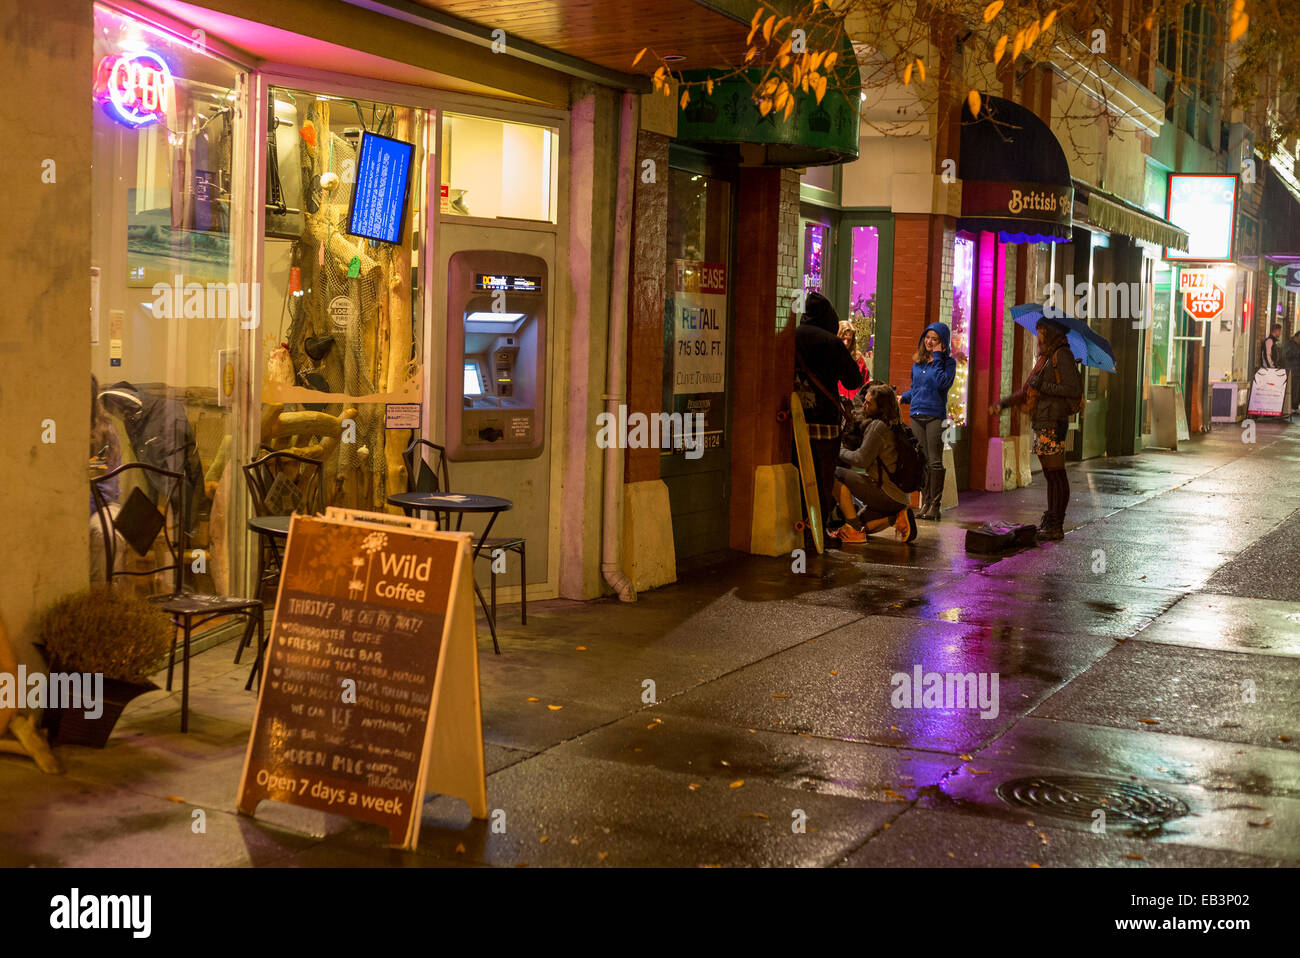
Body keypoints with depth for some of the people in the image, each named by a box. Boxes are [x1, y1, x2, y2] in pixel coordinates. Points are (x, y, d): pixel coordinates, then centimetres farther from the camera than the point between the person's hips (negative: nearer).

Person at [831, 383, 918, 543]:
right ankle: (897, 517, 8)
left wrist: (839, 450, -3)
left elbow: (862, 460, -17)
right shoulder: (890, 425, 14)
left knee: (838, 474, -13)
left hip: (887, 494, -10)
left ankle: (854, 530, -13)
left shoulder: (878, 426, -16)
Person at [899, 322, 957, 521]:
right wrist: (904, 397, 5)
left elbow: (942, 383, -18)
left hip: (935, 416, -5)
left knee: (935, 461, -6)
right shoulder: (917, 362, 15)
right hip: (916, 415, 5)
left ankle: (934, 505, -3)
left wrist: (937, 357, -12)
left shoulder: (948, 362, 0)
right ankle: (925, 502, 9)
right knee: (921, 461, 4)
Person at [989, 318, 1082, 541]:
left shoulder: (1062, 356, -9)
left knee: (1056, 474, -8)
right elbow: (1026, 392, 26)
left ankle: (1056, 527, -8)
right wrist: (1002, 403, 16)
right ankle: (1050, 523, 15)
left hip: (1053, 425, -10)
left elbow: (1074, 390, -18)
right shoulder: (1044, 360, 20)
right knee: (1050, 475, 11)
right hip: (1041, 425, 10)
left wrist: (1044, 386, -19)